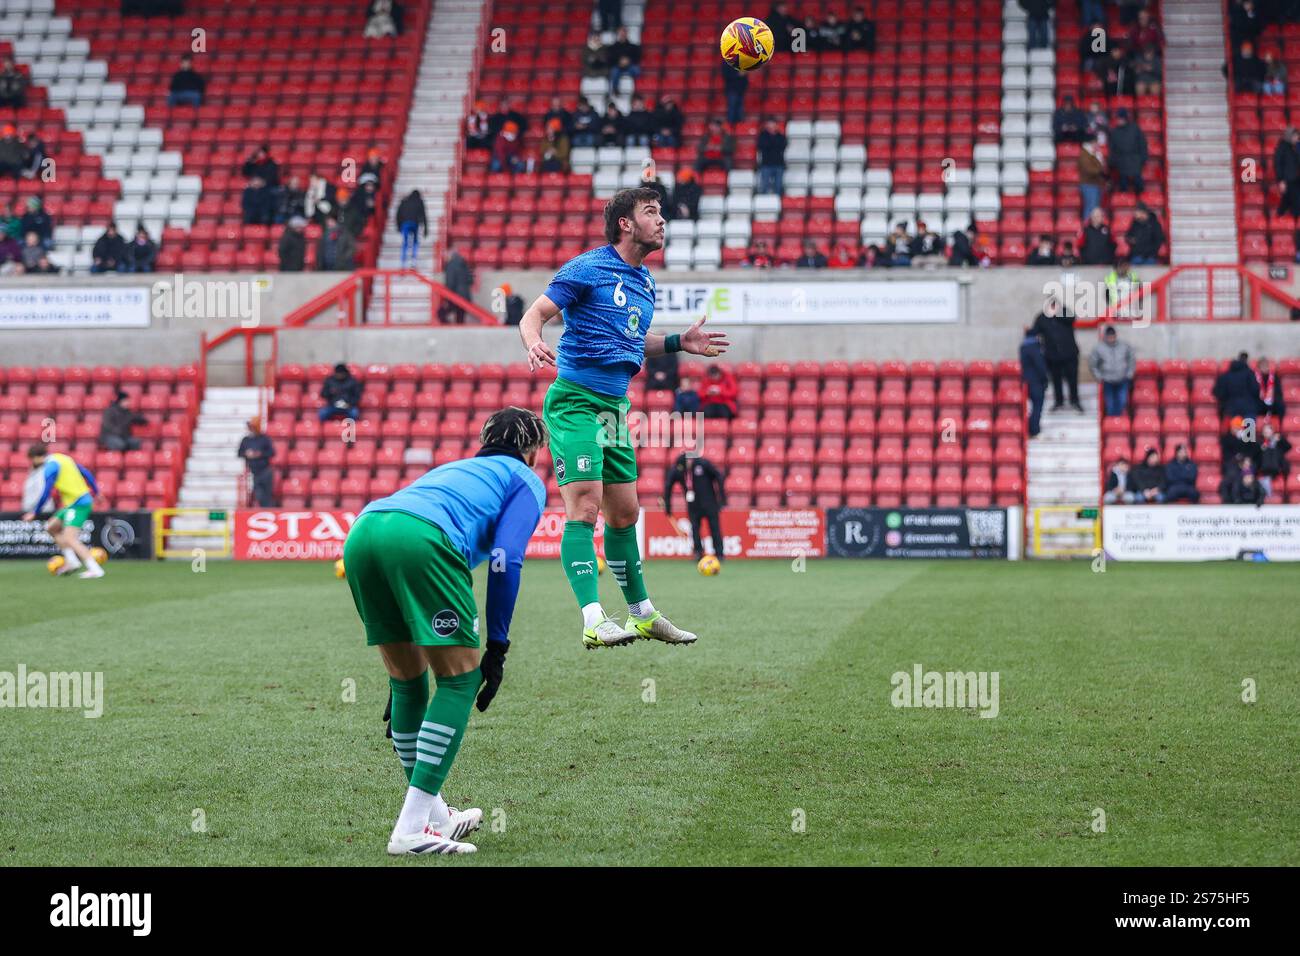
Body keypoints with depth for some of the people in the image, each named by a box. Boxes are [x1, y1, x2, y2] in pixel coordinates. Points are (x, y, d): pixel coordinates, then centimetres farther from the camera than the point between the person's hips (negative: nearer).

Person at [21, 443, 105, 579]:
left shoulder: (50, 467, -12)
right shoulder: (62, 458, 14)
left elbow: (46, 493, -15)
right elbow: (86, 473, 18)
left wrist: (34, 512, -7)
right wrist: (95, 492, 25)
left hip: (77, 505, -10)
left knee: (69, 539, -16)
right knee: (51, 527, 17)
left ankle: (95, 569, -22)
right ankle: (71, 560, 11)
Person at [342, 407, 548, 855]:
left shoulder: (454, 469, 42)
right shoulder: (526, 481, 24)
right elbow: (505, 559, 6)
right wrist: (497, 648, 9)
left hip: (362, 532, 7)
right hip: (422, 538, -7)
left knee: (408, 681, 19)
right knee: (459, 679, 2)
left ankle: (431, 813, 29)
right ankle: (412, 827, -6)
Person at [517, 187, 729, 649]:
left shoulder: (645, 283, 15)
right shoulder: (587, 269, -9)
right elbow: (533, 315, -12)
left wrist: (678, 342, 18)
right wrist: (534, 345, -33)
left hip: (615, 406, 8)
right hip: (575, 401, -8)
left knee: (624, 512, 15)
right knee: (585, 506, -16)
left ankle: (642, 614, 27)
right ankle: (594, 622, -24)